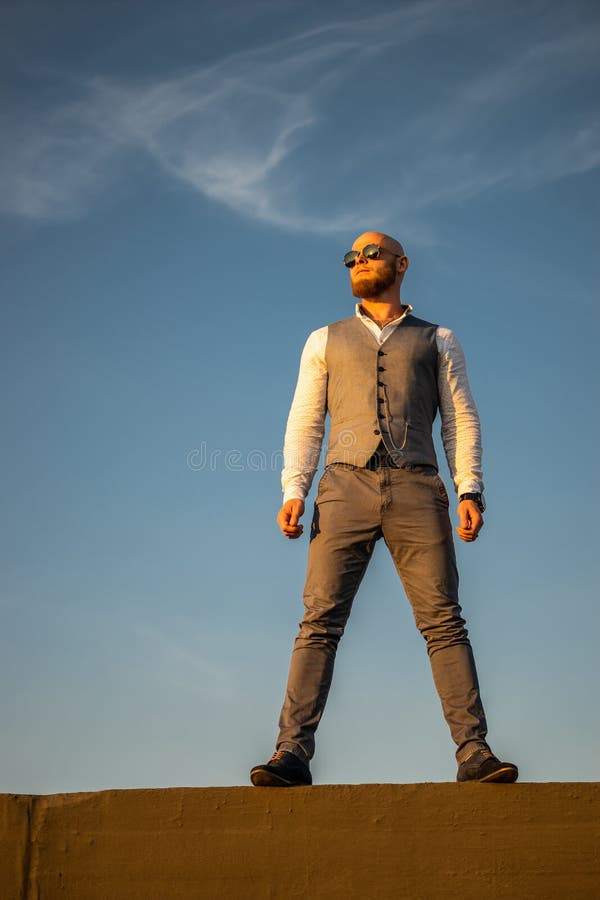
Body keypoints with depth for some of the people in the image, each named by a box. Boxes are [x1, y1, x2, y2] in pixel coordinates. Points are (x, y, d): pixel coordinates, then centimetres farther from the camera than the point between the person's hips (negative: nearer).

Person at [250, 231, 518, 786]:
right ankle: (293, 752, -14)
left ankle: (474, 752, -11)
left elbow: (461, 420, 13)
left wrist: (470, 489, -2)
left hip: (417, 490, 0)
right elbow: (304, 423, 16)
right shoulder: (325, 341, 24)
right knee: (320, 621, -10)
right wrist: (293, 491, 2)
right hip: (346, 486, 1)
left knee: (444, 620, -9)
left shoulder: (438, 341, 21)